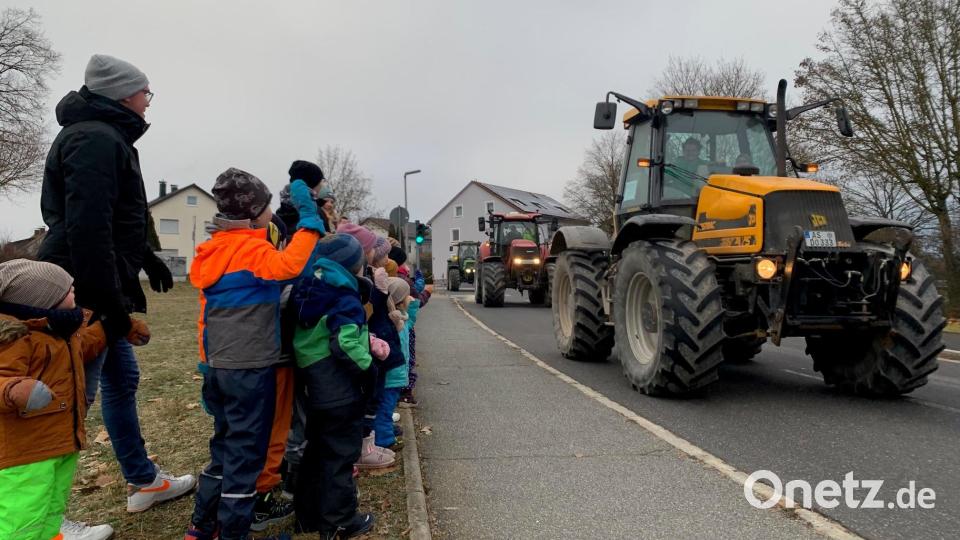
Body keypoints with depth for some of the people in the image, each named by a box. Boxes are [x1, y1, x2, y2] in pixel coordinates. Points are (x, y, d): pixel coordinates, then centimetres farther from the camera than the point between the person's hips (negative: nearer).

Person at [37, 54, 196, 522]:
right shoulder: (96, 139, -16)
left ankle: (143, 481, 29)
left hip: (97, 286, 11)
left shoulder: (106, 137, 19)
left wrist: (145, 257, 26)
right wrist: (110, 298, -22)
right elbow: (86, 226, -24)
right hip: (85, 290, -11)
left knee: (122, 378, 16)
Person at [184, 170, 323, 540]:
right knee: (245, 453, 3)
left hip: (219, 367, 9)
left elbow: (205, 315, 17)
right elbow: (290, 265, -34)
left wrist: (207, 364, 22)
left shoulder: (214, 252, 13)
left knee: (225, 446, 21)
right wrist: (308, 217, -25)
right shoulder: (250, 249, -13)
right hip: (249, 369, -9)